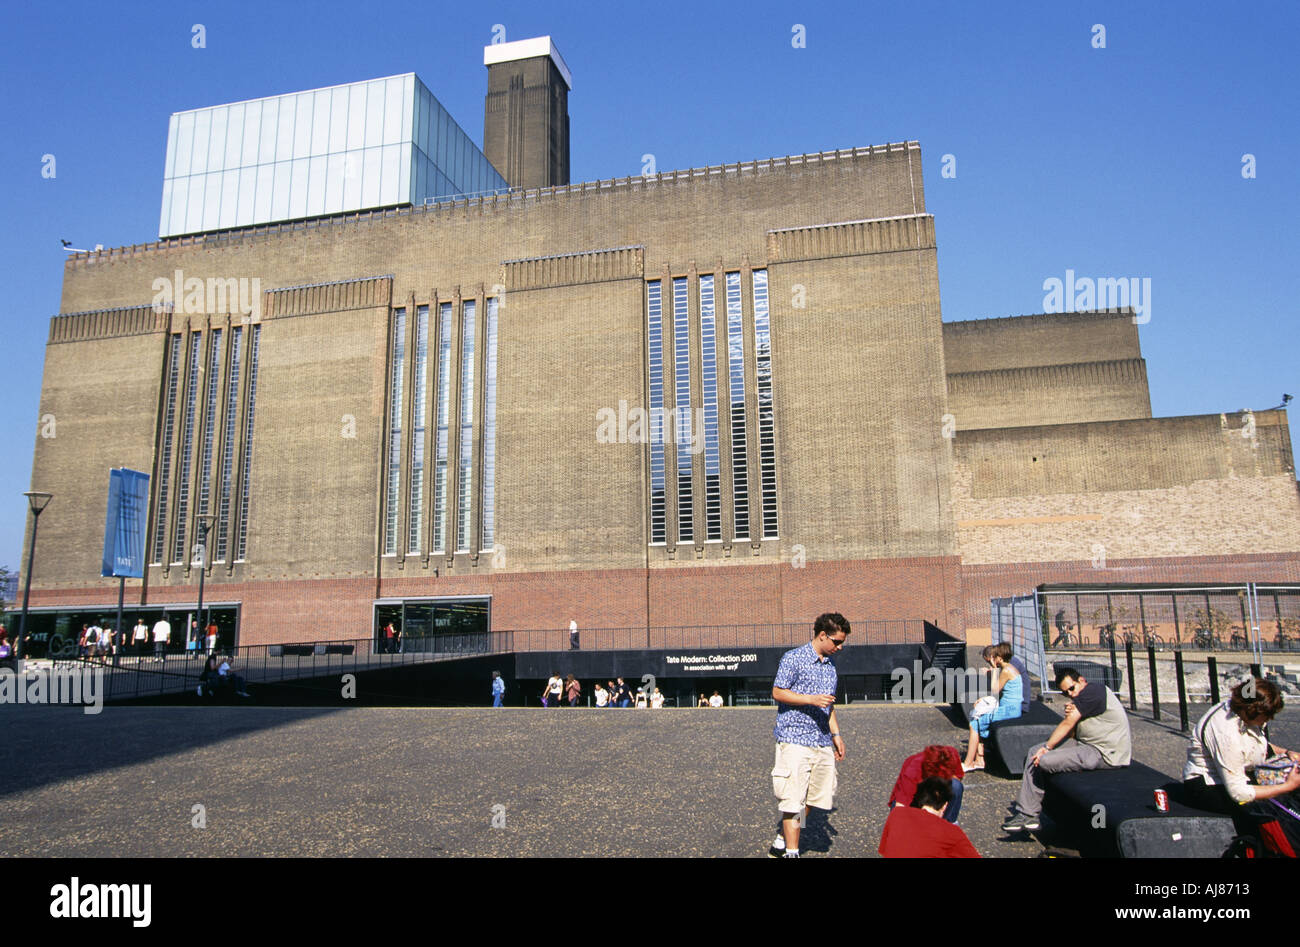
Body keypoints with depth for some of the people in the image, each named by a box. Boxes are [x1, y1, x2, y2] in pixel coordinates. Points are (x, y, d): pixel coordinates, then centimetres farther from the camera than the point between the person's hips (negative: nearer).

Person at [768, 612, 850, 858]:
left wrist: (836, 734, 20)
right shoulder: (793, 658, -6)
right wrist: (811, 699, -18)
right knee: (794, 799, -6)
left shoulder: (830, 665, 17)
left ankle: (781, 843, 23)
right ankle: (791, 852, 3)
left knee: (814, 799, 9)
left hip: (822, 742, 7)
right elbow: (777, 692, -10)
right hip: (794, 739, -7)